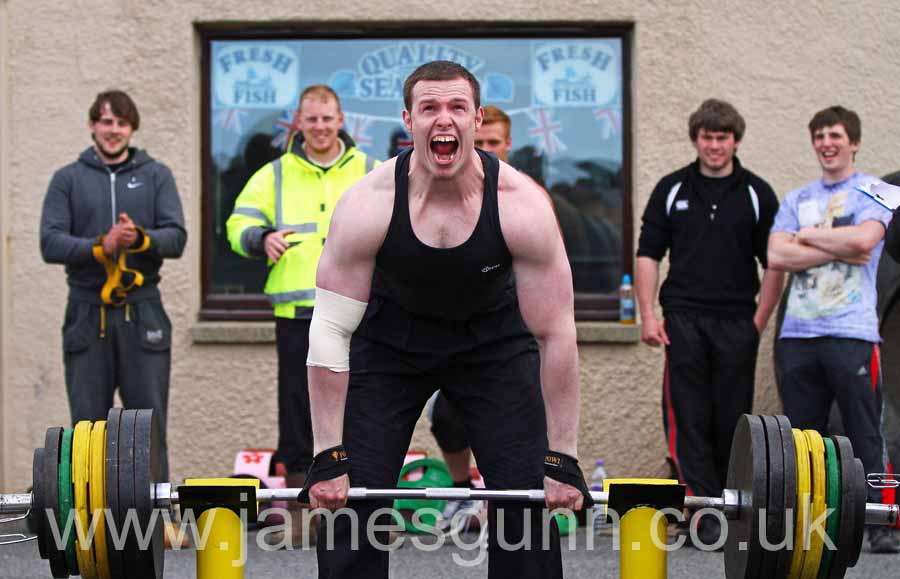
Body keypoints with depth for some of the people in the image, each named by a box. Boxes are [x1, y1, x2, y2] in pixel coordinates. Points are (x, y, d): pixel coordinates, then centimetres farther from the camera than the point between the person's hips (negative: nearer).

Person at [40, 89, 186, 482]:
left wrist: (141, 239, -21)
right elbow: (50, 243, -3)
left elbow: (176, 237, -1)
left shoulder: (156, 176, 10)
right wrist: (100, 246, -19)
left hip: (143, 313, 0)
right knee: (88, 422, 2)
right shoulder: (68, 179, 9)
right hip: (87, 313, 0)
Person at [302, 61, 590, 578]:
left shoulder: (521, 204, -28)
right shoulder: (368, 205, -28)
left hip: (492, 340, 0)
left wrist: (562, 460, -22)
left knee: (531, 494, -8)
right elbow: (331, 329, -23)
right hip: (390, 340, 0)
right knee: (350, 494, -9)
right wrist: (329, 458, -25)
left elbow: (556, 335, -22)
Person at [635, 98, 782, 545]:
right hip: (683, 320, 0)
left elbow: (774, 264, 5)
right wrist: (648, 315, -3)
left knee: (732, 417, 3)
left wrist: (759, 322, -2)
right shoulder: (672, 190, 6)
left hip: (737, 323, 0)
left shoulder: (757, 194, 4)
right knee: (688, 418, -6)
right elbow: (648, 254, 6)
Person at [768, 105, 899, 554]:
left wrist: (807, 236, -1)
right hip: (797, 333, 4)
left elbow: (863, 239, -15)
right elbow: (776, 256, 2)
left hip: (852, 332, -4)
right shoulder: (797, 201, 17)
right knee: (802, 435, 6)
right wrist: (836, 250, -7)